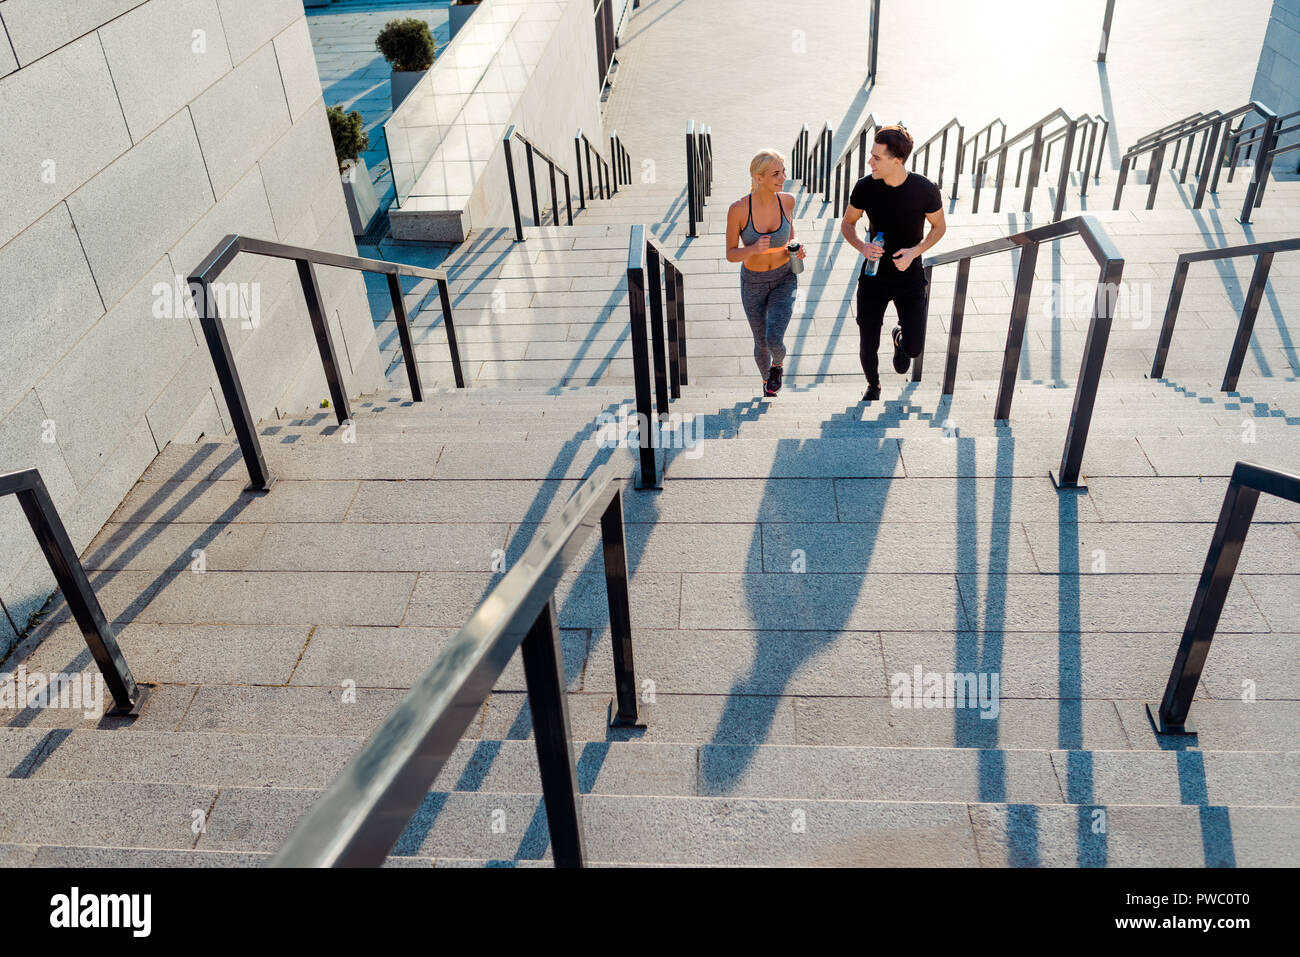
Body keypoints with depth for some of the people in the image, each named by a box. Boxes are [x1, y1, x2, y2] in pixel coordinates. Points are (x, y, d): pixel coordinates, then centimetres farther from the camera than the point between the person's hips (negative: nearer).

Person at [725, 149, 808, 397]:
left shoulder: (787, 200, -15)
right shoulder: (738, 209, -23)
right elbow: (731, 255, -15)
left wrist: (798, 248, -11)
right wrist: (754, 249, -35)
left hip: (784, 279, 1)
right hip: (753, 283, 0)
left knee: (774, 341, -18)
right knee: (761, 344, 15)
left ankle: (777, 364, 21)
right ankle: (767, 378, 51)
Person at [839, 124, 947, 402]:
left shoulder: (925, 190, -16)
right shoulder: (865, 187, -12)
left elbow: (939, 227, 0)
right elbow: (847, 224, 3)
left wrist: (915, 251, -19)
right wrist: (862, 246, -19)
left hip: (910, 279, -1)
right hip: (873, 277, 1)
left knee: (914, 349, -5)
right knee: (868, 347, 6)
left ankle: (900, 337, 35)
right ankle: (873, 387, 39)